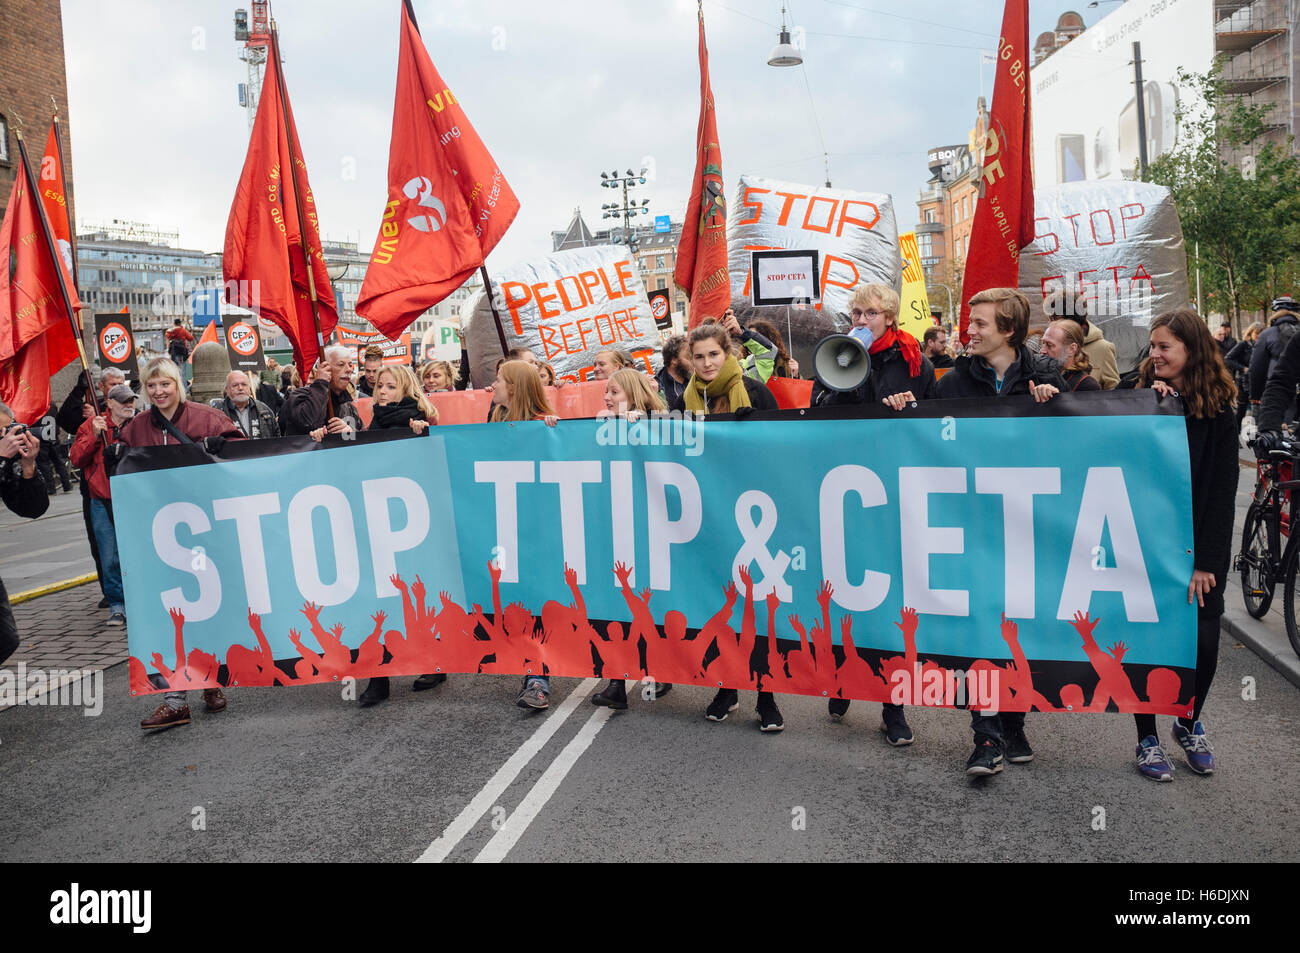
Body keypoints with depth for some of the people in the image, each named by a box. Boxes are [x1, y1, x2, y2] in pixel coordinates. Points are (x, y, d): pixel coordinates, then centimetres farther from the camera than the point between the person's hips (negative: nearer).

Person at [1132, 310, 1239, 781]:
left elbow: (1223, 490, -5)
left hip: (1201, 547, 0)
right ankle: (1147, 738, 18)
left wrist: (1206, 560, -12)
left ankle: (1189, 724, 27)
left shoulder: (1217, 411, -1)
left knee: (1204, 642, -1)